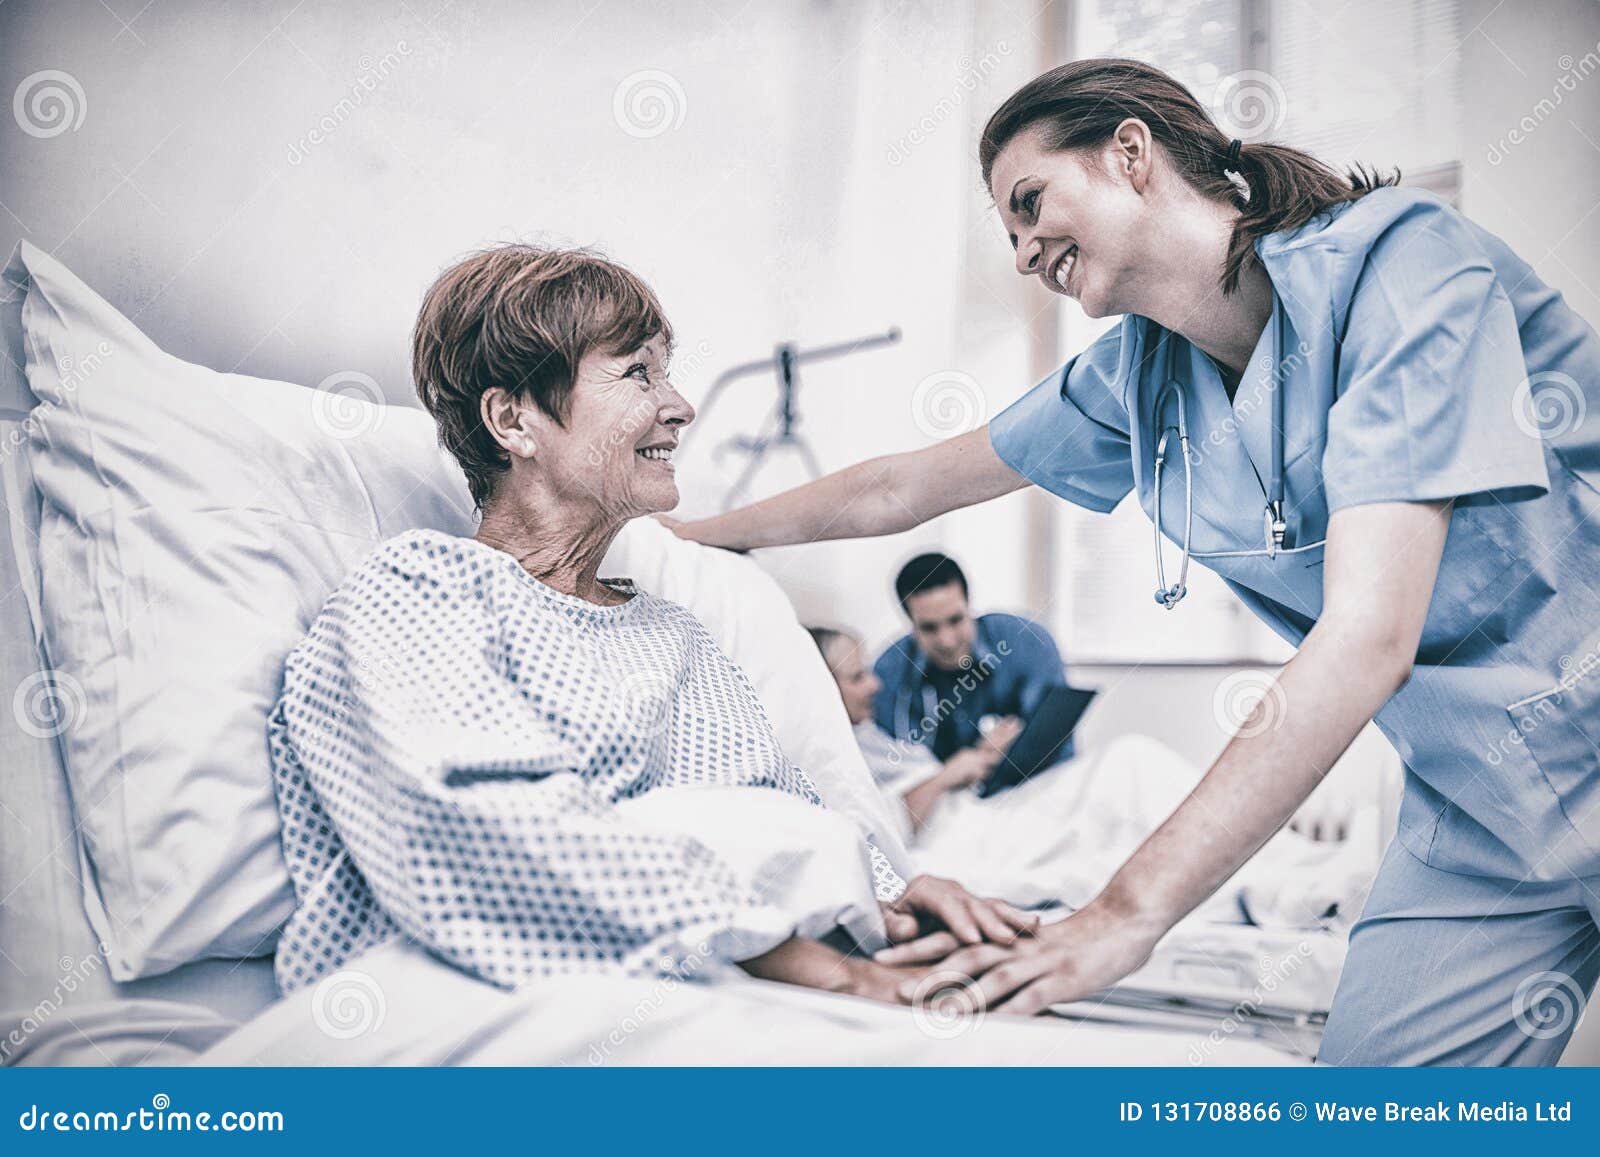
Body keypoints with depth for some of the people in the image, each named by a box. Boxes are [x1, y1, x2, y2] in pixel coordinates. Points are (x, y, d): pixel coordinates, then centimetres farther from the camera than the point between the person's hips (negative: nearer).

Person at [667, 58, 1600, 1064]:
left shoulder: (1403, 264, -20)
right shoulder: (1141, 376, 1)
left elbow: (1368, 637, -29)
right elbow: (910, 486, 15)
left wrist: (1127, 911, -30)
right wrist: (693, 535, 23)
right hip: (1477, 790, 5)